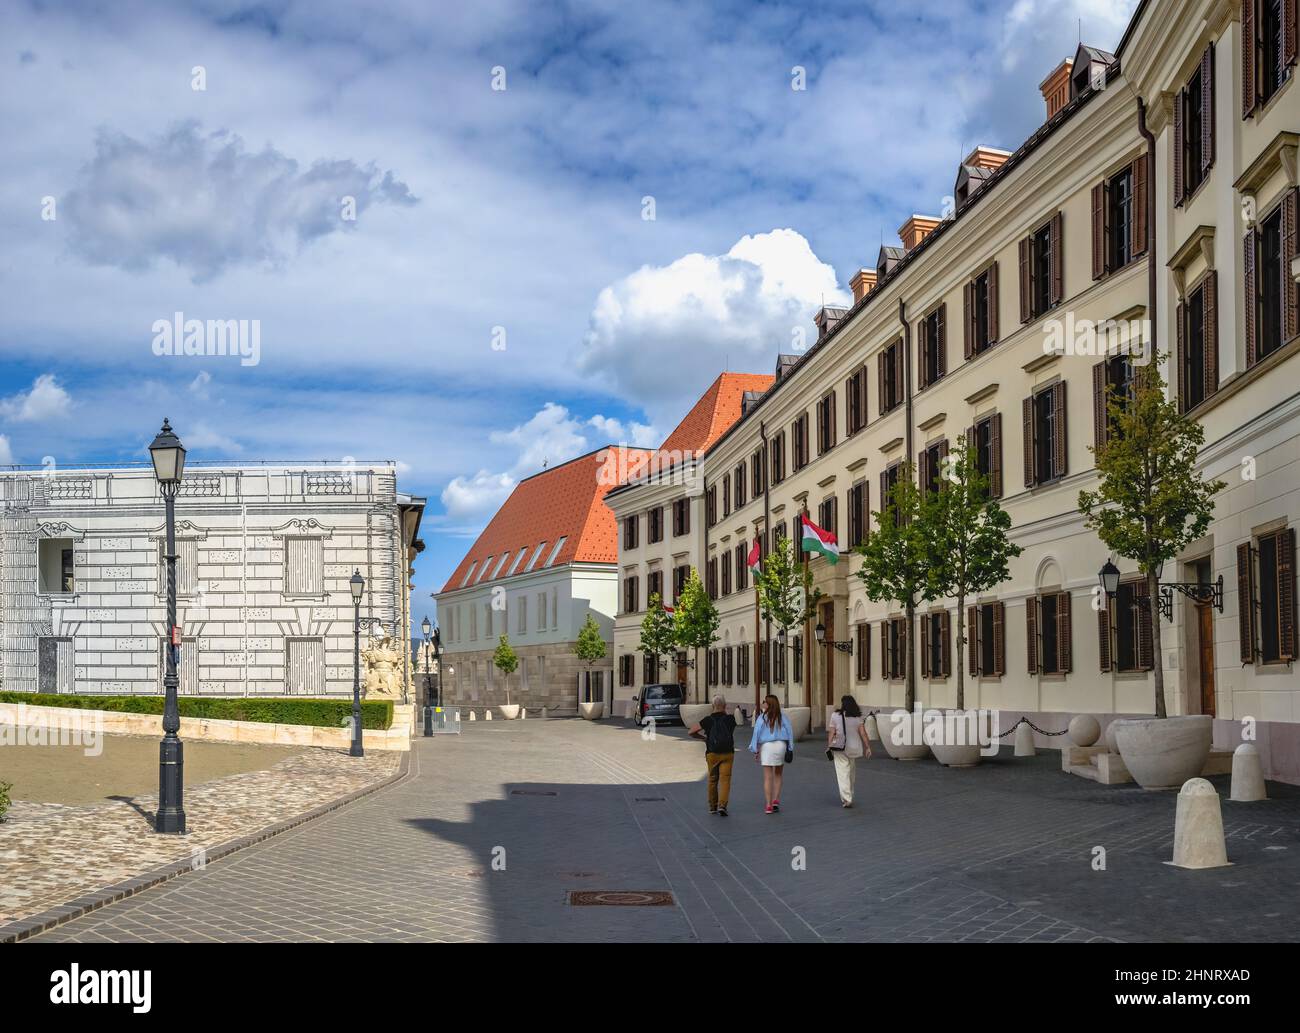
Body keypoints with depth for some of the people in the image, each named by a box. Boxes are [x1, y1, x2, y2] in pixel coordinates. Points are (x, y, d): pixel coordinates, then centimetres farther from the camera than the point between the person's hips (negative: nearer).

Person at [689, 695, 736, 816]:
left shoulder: (708, 720, -3)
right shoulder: (730, 719, -2)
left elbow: (692, 732, -4)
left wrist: (704, 737, 11)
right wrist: (725, 713, 19)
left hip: (712, 754, 1)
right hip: (727, 754, -1)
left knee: (712, 780, 14)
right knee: (725, 779, -4)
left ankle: (712, 806, 22)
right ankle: (722, 805, -21)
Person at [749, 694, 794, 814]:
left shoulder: (762, 718, -3)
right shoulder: (783, 717, 3)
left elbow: (756, 733, -4)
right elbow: (790, 732, 1)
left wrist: (755, 750, 3)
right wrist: (790, 749, 7)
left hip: (766, 746, -2)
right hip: (781, 745, 2)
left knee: (768, 777, 2)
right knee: (778, 775, 19)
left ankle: (769, 806, -1)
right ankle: (776, 800, 9)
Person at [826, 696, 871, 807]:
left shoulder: (835, 716, -4)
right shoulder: (858, 717, 0)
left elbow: (831, 733, -5)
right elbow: (863, 733, -3)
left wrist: (829, 746, 0)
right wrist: (867, 747, 0)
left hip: (840, 748, -3)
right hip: (854, 747, 3)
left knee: (843, 774, -2)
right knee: (852, 773, 19)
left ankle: (846, 799, -11)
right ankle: (849, 797, 30)